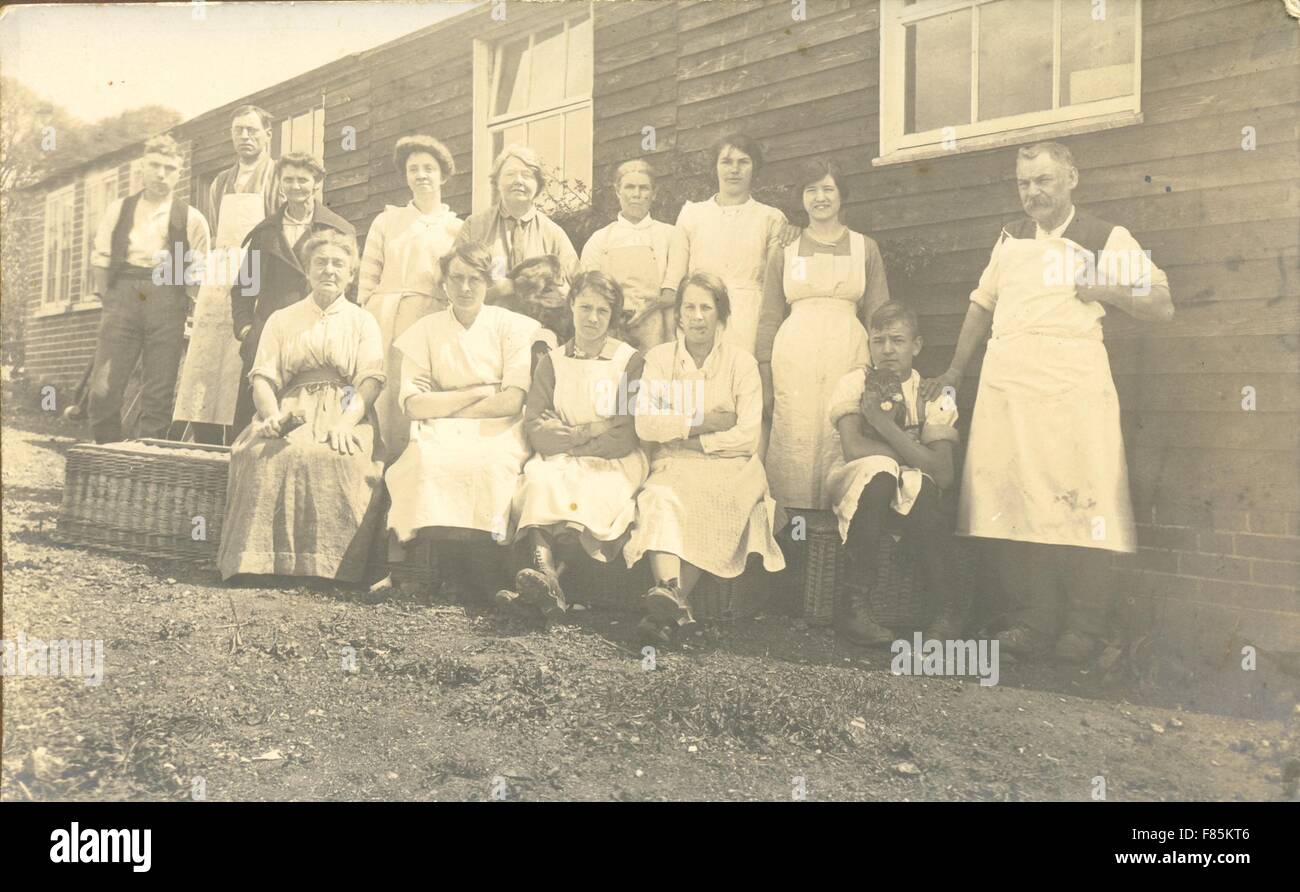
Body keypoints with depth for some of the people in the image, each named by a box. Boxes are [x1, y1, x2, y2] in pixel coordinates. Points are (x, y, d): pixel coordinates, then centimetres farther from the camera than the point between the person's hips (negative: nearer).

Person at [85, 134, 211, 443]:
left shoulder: (191, 218, 10)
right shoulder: (119, 209, 16)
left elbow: (201, 276, 9)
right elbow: (100, 258, 14)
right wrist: (106, 297, 5)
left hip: (167, 300, -1)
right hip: (122, 296, 1)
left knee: (158, 396, -3)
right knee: (103, 390, -7)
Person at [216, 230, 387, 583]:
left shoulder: (363, 321, 19)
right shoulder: (281, 320, 24)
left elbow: (370, 381, 4)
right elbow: (263, 379, 12)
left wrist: (346, 422, -17)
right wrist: (273, 416, -11)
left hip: (345, 416, -1)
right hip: (291, 414, 2)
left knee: (343, 459, -36)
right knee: (265, 454, -33)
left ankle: (331, 565, -33)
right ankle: (263, 559, -31)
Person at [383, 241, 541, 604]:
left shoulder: (512, 326, 8)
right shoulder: (424, 331, 12)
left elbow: (513, 400, -4)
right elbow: (413, 405, 1)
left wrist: (445, 406, -2)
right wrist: (479, 391, -4)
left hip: (499, 432, -1)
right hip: (441, 435, 1)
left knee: (488, 465, -35)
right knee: (425, 460, -33)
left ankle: (483, 582, -22)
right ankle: (453, 574, -26)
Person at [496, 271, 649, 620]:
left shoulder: (630, 361, 5)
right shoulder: (552, 362, 14)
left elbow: (626, 438, -5)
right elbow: (535, 430, 0)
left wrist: (568, 435, -6)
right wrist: (590, 430, -12)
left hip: (614, 464, -2)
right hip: (560, 462, 2)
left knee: (593, 496, -35)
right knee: (540, 482, -32)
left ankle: (545, 576, -40)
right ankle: (547, 578, -47)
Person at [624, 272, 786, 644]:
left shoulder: (741, 363, 6)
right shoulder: (659, 358, 11)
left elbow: (747, 436, -5)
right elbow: (645, 425, -2)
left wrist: (685, 436, -7)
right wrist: (703, 423, -8)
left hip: (729, 465, -1)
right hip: (674, 464, 1)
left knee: (701, 508, -34)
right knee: (659, 499, -33)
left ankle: (669, 599, -34)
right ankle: (670, 590, -50)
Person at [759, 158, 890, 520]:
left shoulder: (865, 249, 12)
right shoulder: (784, 252, 13)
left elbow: (878, 315, 10)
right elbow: (770, 319, 11)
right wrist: (764, 379, 4)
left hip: (848, 354, 0)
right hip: (794, 354, 0)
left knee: (843, 442, -5)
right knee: (795, 443, -5)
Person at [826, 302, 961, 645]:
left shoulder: (933, 396, -4)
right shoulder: (854, 382, -6)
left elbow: (944, 474, -17)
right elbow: (853, 449, -22)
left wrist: (886, 425, -23)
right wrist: (916, 455, -16)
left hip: (912, 496, 1)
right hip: (854, 483, -1)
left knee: (920, 485, -33)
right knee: (879, 471, -35)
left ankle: (944, 609, -25)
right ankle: (856, 605, -32)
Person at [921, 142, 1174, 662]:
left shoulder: (1108, 240, 8)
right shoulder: (1010, 240, 21)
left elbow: (1163, 307, 7)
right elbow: (982, 305, 28)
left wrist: (1106, 289, -7)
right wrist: (955, 371, 24)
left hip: (1073, 383, -4)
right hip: (1005, 384, 4)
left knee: (1078, 501, -8)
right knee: (1010, 501, -2)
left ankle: (1083, 628, 1)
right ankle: (1030, 621, 6)